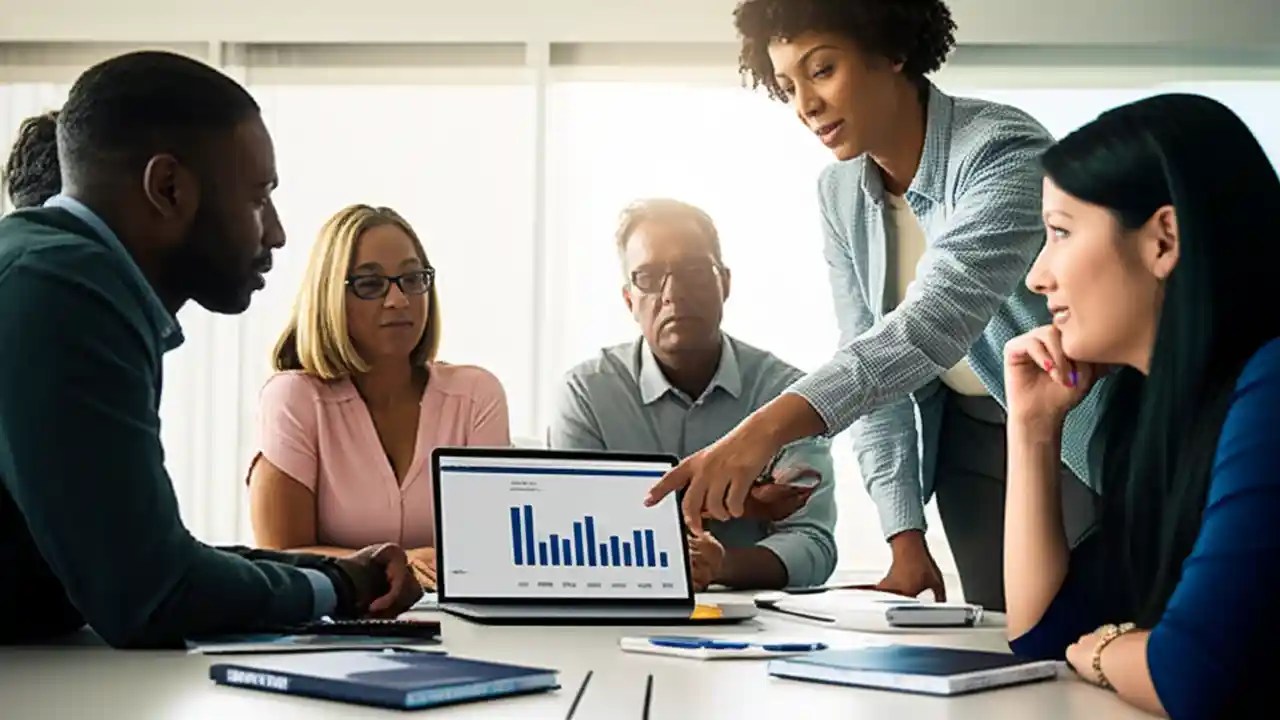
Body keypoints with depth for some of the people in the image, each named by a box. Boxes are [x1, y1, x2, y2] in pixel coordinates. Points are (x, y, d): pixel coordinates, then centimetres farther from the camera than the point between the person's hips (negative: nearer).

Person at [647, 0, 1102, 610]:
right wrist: (905, 536, -14)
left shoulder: (1005, 150, -26)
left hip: (1080, 436, -5)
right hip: (969, 439, 6)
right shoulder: (839, 194, -4)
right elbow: (869, 364, -3)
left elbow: (938, 318, -41)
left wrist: (769, 428, -53)